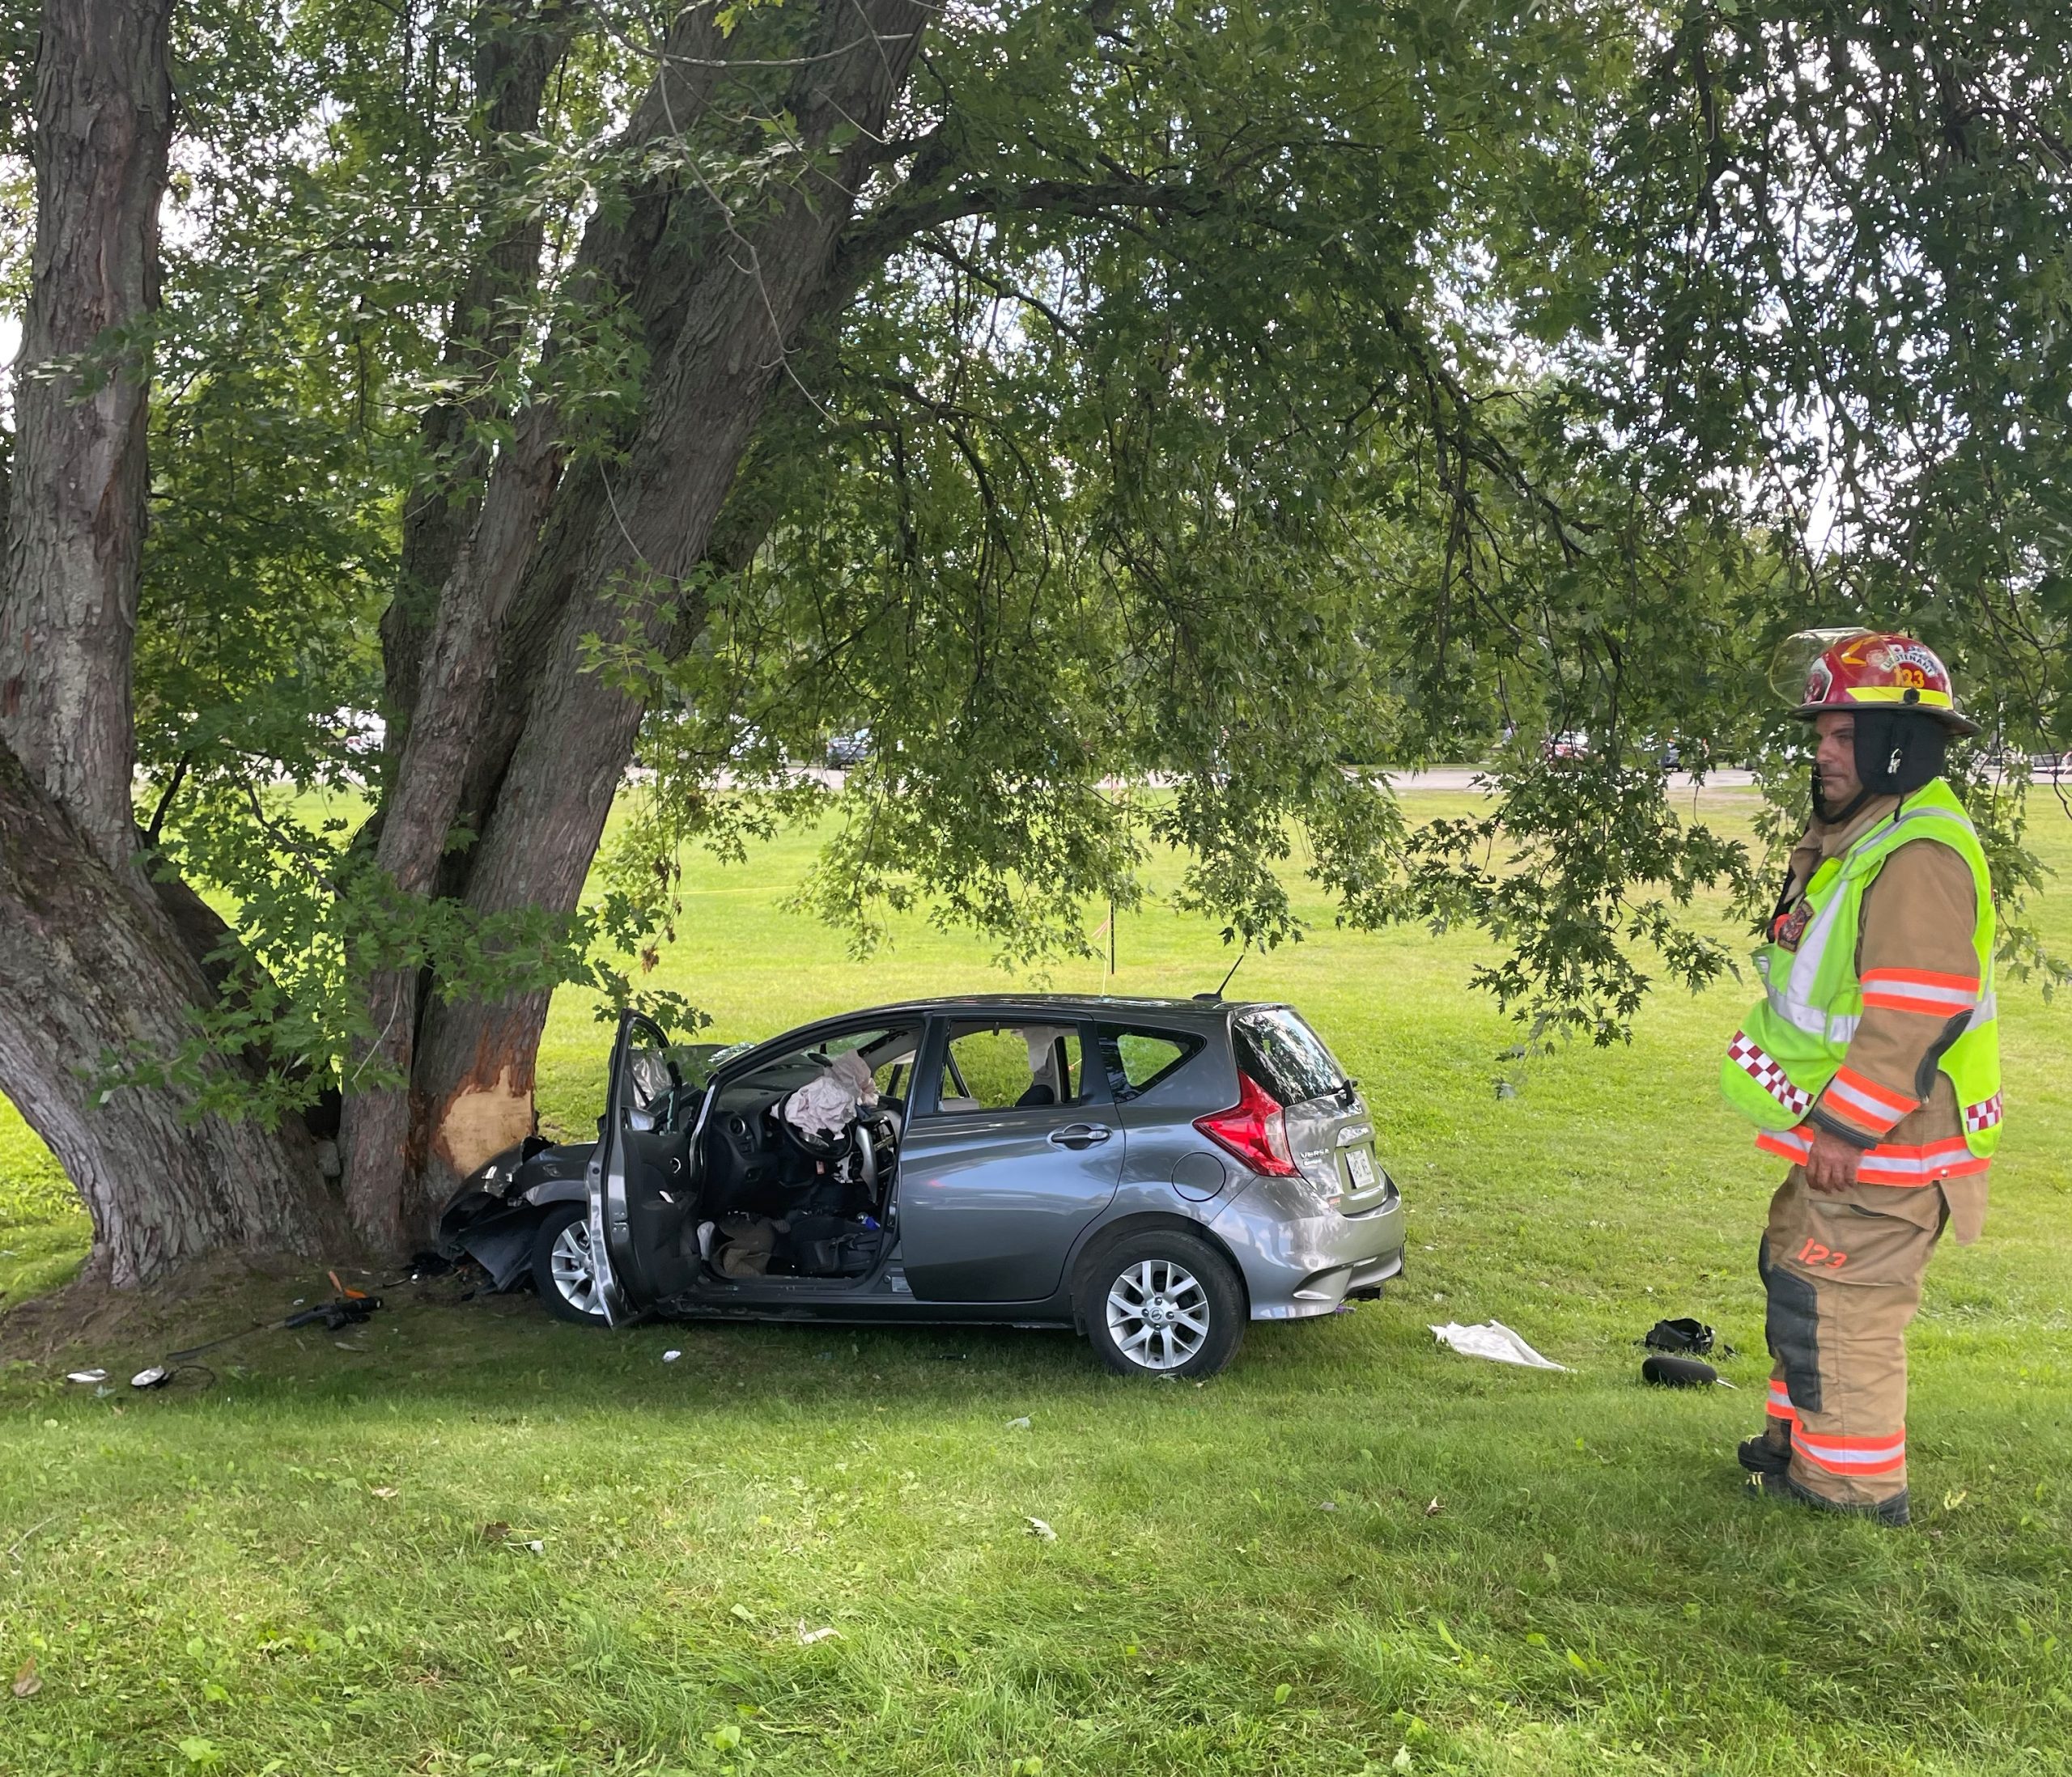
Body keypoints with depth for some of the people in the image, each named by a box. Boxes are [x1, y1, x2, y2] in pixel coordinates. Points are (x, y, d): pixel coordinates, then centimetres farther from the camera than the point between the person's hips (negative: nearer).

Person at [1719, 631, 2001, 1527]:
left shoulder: (1921, 856, -21)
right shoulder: (1857, 839, 14)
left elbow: (1916, 1015, -27)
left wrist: (1845, 1128, -25)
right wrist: (1822, 1120, 19)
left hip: (1883, 1149, -11)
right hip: (1839, 1132, 11)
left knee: (1841, 1311, -4)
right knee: (1794, 1278, 22)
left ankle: (1854, 1488, 10)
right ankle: (1796, 1443, 36)